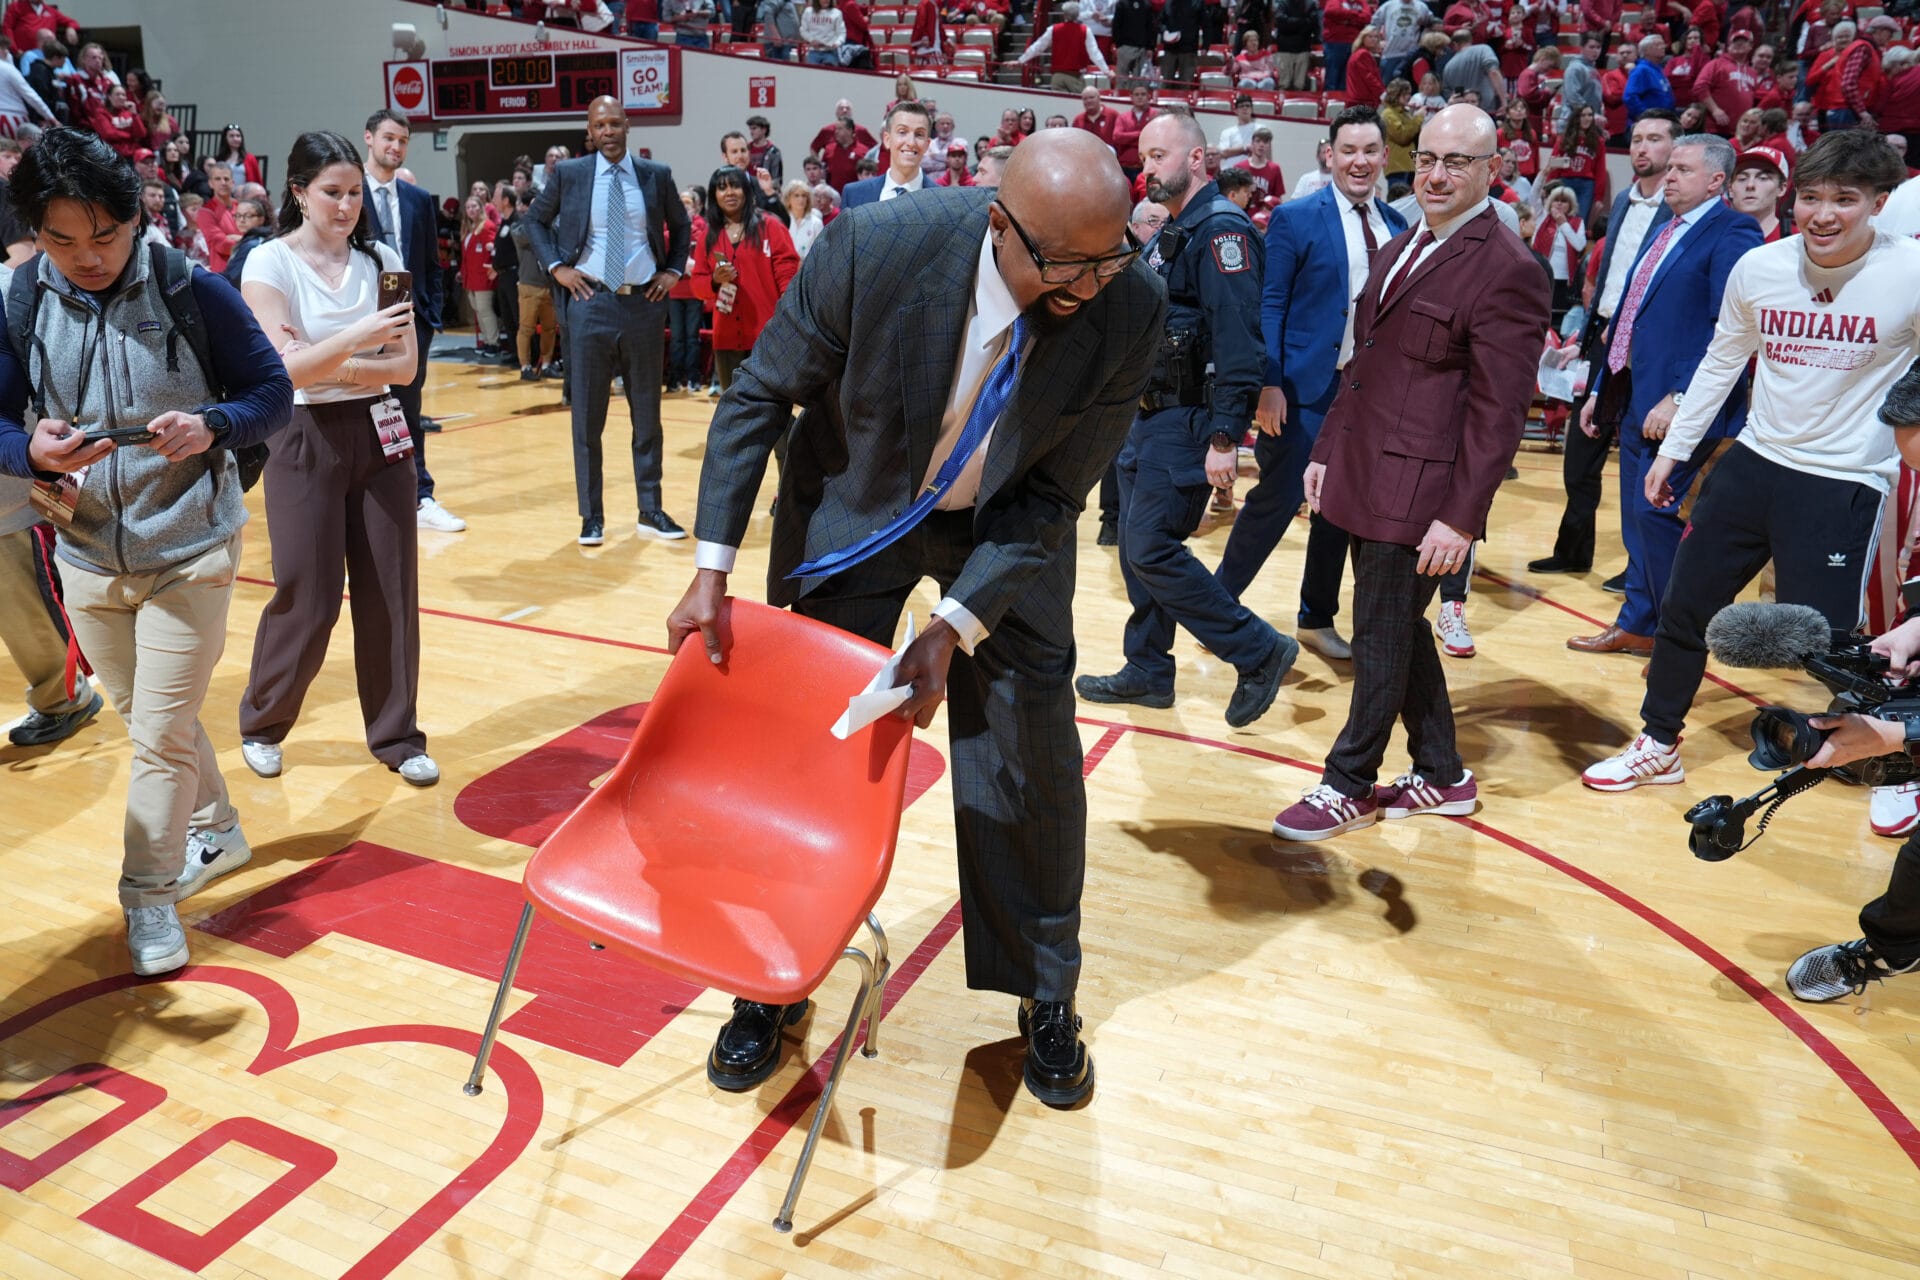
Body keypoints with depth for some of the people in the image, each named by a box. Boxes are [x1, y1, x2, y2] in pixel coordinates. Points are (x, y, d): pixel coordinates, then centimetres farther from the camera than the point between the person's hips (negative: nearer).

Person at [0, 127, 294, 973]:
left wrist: (213, 425, -27)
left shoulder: (193, 292, -12)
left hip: (187, 554, -4)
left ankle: (150, 896, 17)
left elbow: (273, 391, -7)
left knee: (161, 732, -1)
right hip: (87, 558, 4)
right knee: (153, 719, 19)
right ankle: (215, 834, 42)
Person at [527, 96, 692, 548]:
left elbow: (681, 226, 19)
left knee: (647, 413, 8)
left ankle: (651, 511, 18)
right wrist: (556, 266, 1)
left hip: (644, 303, 1)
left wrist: (674, 270, 6)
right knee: (587, 415, 2)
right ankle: (591, 516, 12)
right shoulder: (569, 174, 1)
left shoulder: (656, 175, 4)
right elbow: (536, 220, 13)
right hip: (591, 302, -1)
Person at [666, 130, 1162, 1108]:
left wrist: (954, 627, -24)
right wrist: (712, 569, -17)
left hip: (1005, 525, 1)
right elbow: (760, 396, -14)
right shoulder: (874, 247, -29)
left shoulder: (1129, 311, -25)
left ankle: (1044, 996, 26)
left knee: (1031, 764, 2)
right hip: (854, 504, 0)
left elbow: (1053, 493, -16)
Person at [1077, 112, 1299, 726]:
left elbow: (1238, 336, -22)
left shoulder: (1220, 229, -14)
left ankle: (1260, 652, 2)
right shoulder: (1169, 233, 16)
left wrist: (1225, 438, -26)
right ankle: (1148, 671, 25)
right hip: (1150, 415, 10)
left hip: (1187, 420, -10)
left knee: (1152, 549, -10)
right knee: (1136, 545, 12)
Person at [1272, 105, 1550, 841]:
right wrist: (1327, 450, 15)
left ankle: (1350, 786, 19)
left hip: (1418, 491, -8)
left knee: (1383, 638, 2)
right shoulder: (1400, 251, 15)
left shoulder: (1507, 269, -11)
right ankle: (1442, 777, 31)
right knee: (1399, 630, 16)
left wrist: (1461, 516, -18)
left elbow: (1498, 412, -15)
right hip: (1365, 477, 8)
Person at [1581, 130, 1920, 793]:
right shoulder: (1758, 267, -2)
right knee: (1684, 607, 9)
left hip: (1846, 484, -4)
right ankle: (1658, 747, 29)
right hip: (1754, 461, 5)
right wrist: (1674, 448, 15)